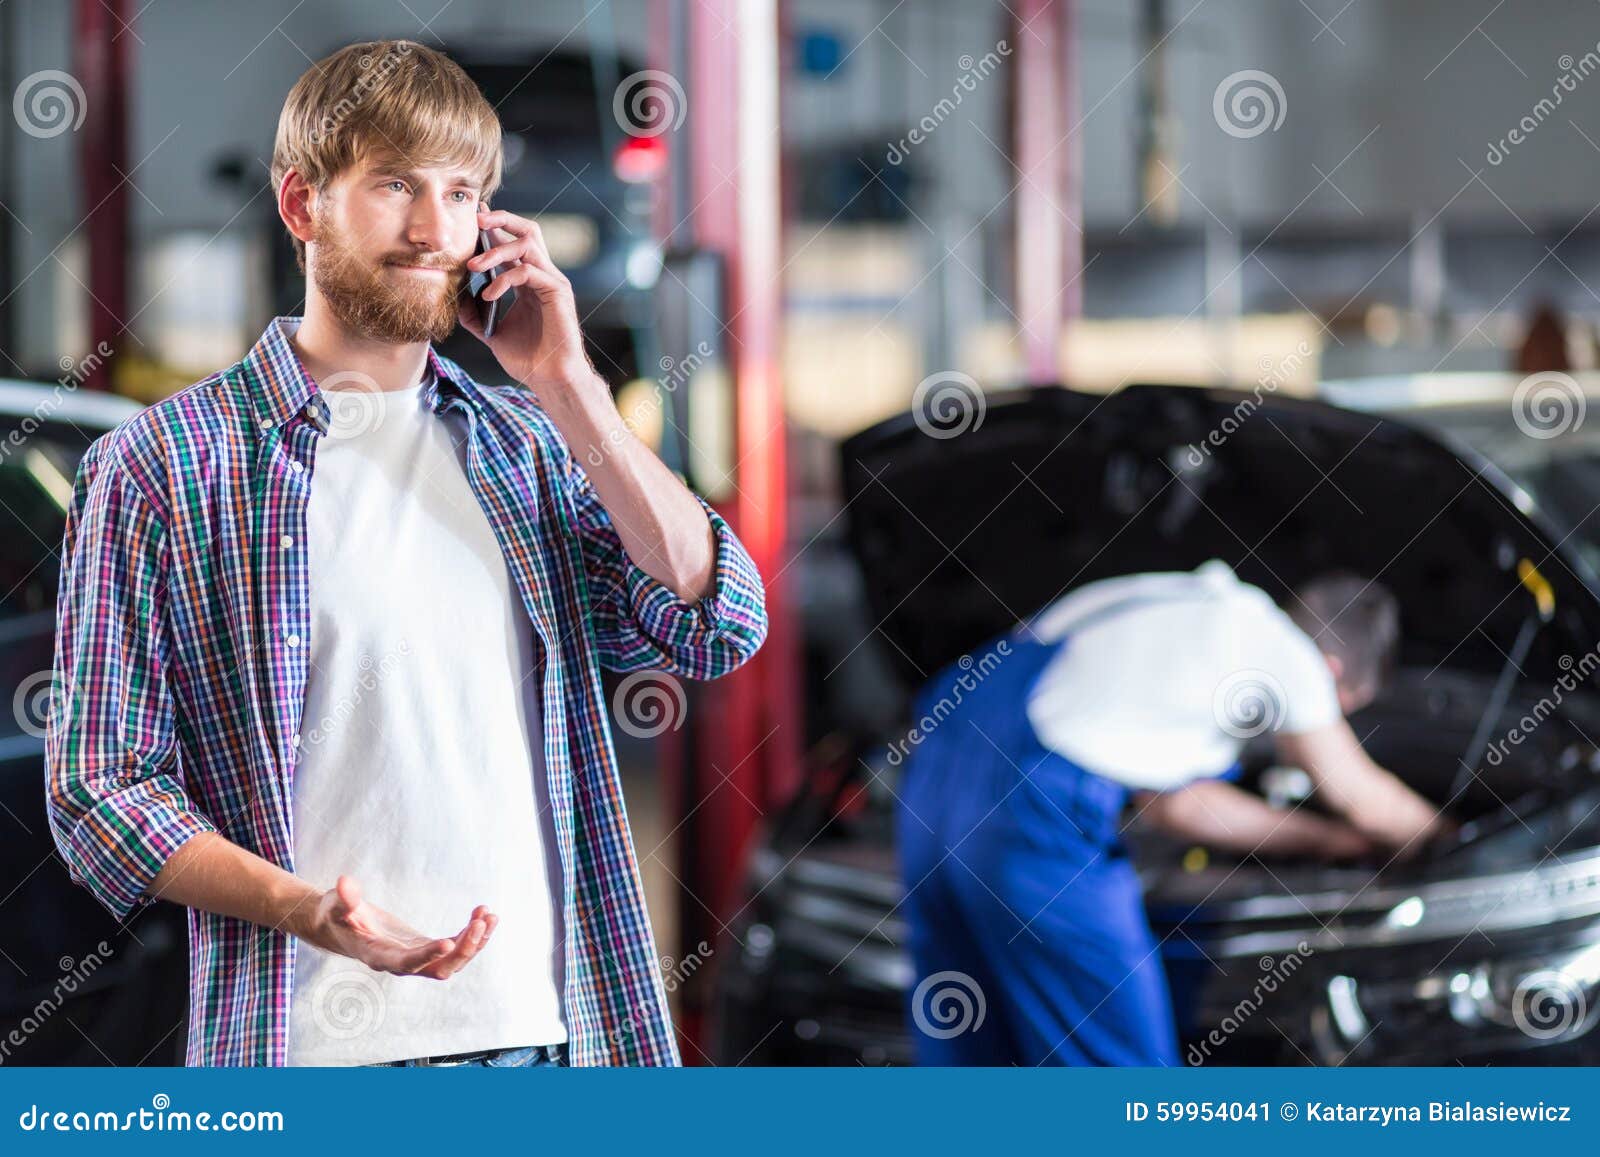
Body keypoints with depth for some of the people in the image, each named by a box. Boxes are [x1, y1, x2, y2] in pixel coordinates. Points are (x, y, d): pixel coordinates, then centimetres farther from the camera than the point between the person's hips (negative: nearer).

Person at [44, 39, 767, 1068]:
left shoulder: (531, 445, 13)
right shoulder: (161, 465, 0)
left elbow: (719, 627, 0)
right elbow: (102, 789, -2)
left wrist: (565, 384, -2)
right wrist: (305, 909, -18)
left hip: (550, 1028, 3)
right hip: (317, 1040, -3)